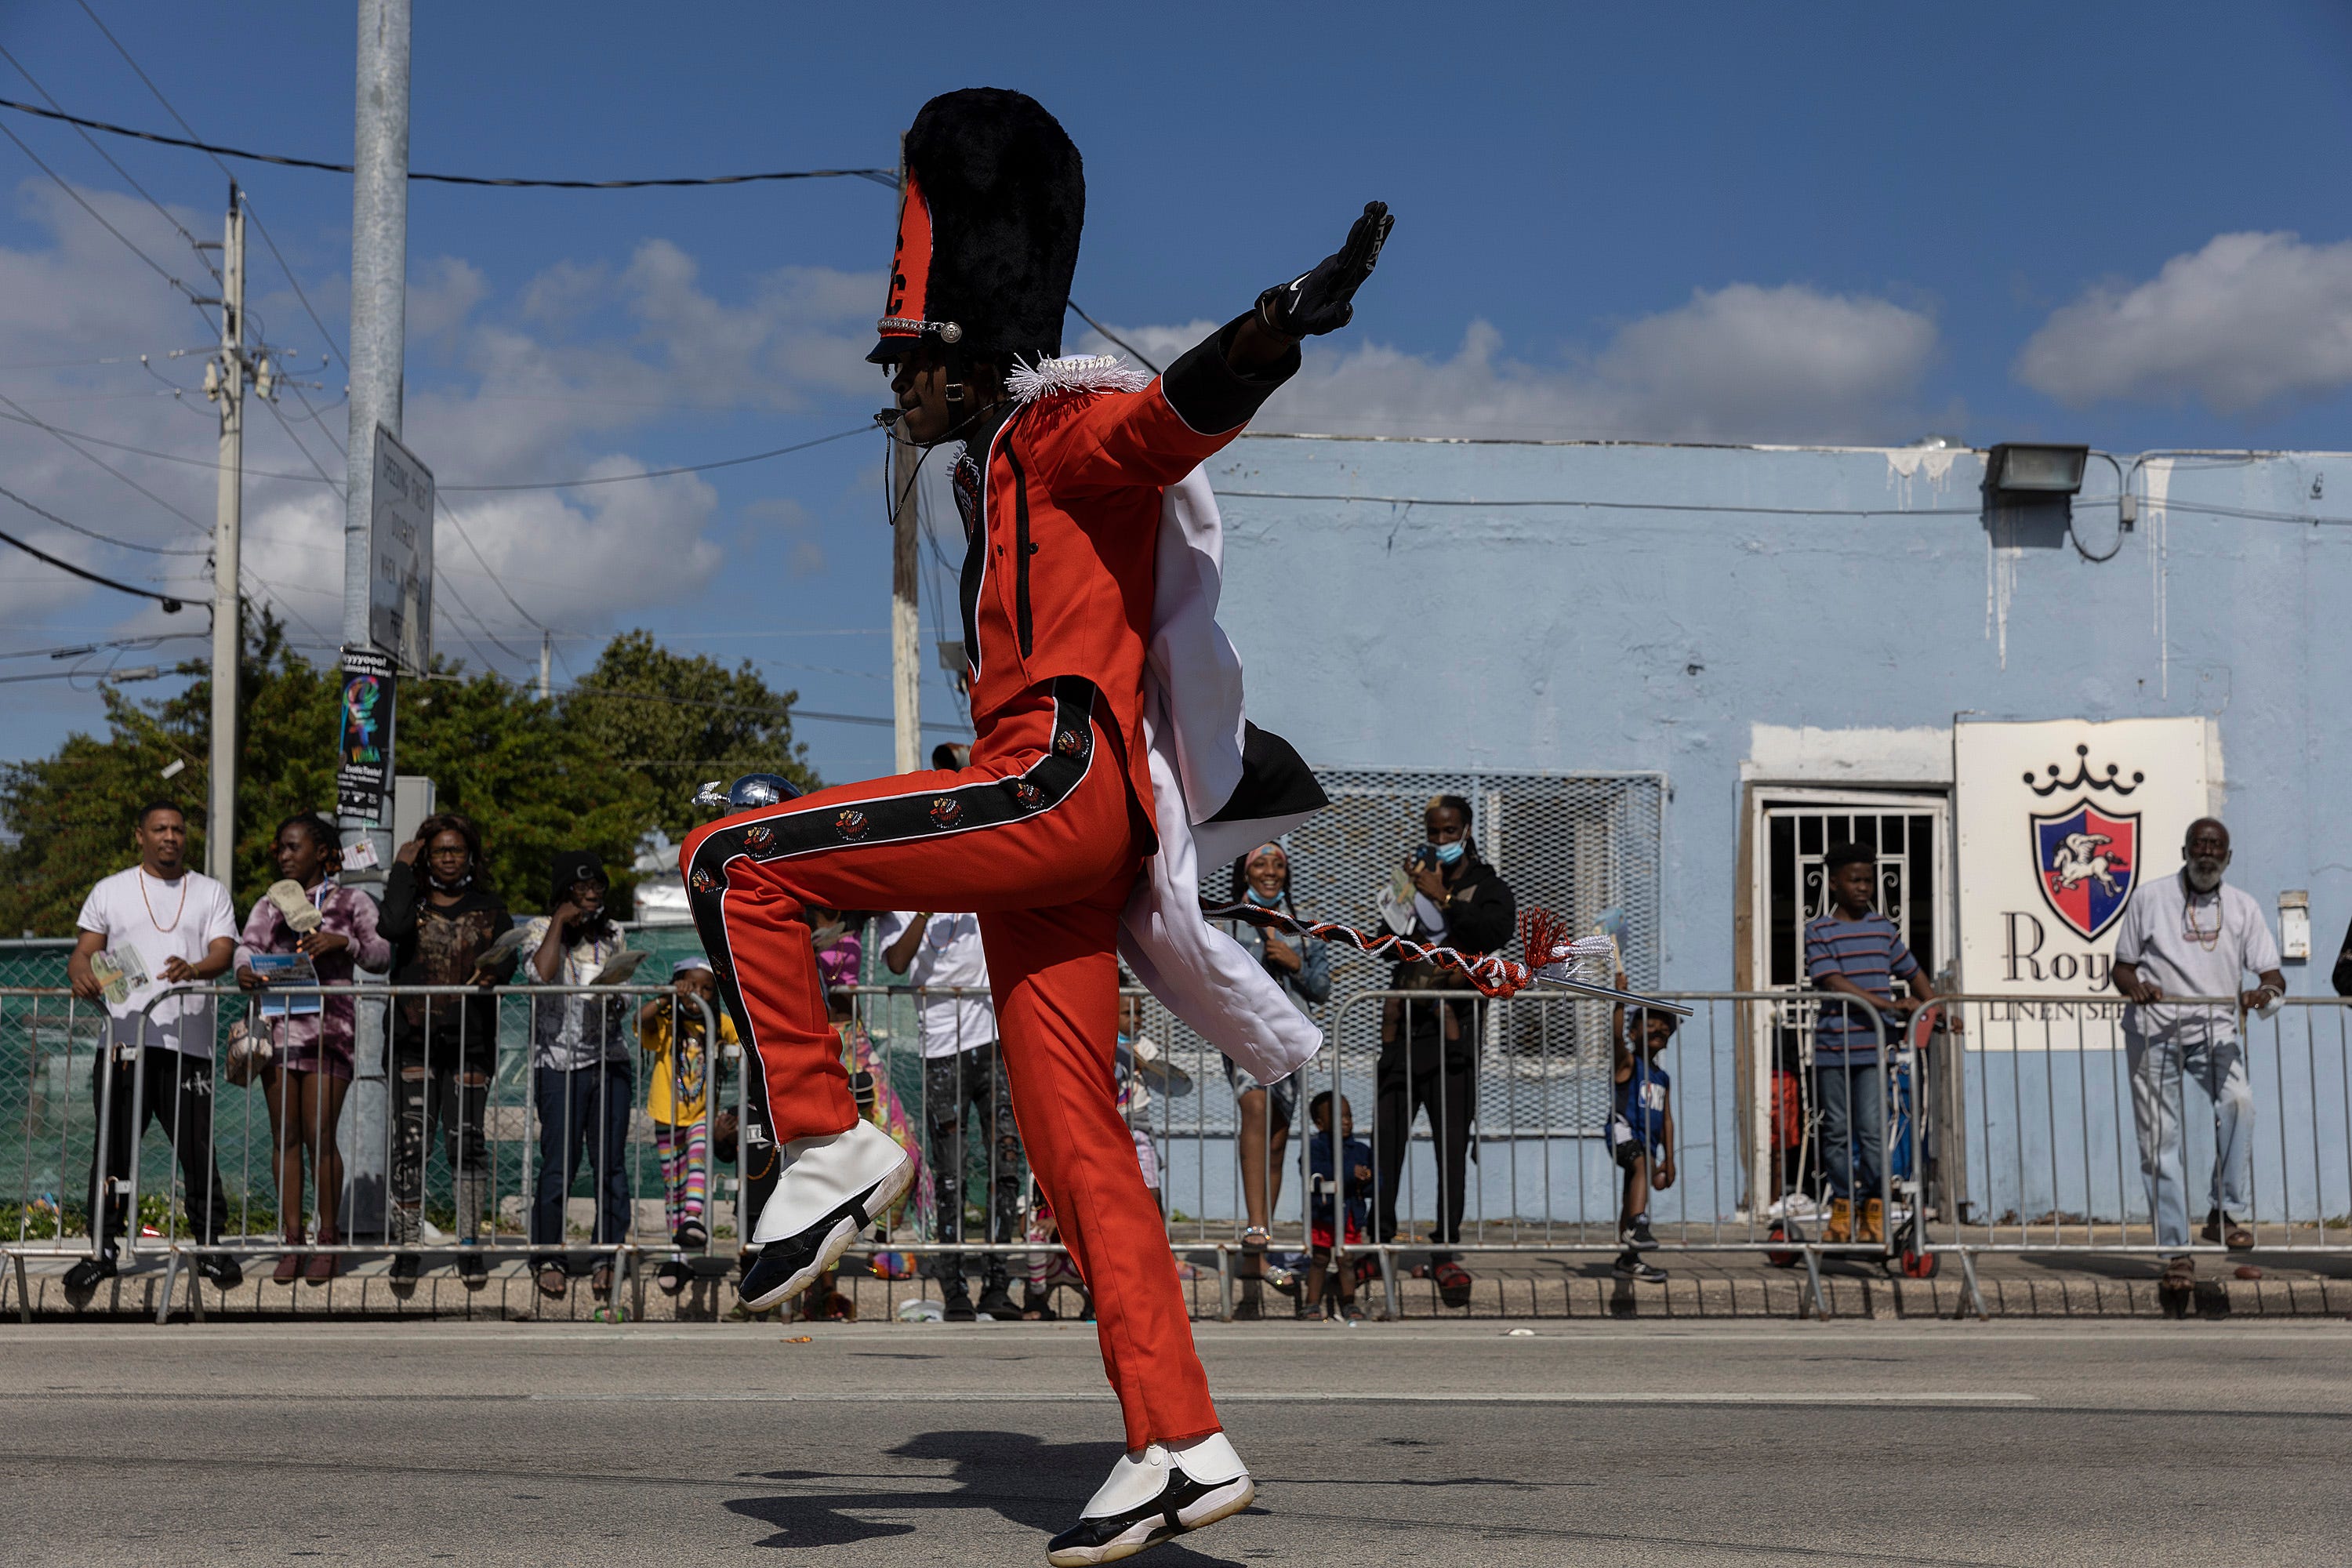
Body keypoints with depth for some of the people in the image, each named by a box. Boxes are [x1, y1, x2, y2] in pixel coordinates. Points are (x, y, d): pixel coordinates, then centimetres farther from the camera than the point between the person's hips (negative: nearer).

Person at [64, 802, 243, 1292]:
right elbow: (84, 951, 9)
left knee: (198, 1148, -2)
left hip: (188, 1040, 0)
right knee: (112, 1149, 2)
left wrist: (194, 969, -21)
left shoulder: (210, 892, 14)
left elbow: (223, 953, 1)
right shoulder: (110, 891, 15)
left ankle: (210, 1246, 8)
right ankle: (101, 1249, 10)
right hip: (123, 1036, 1)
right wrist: (83, 974, -15)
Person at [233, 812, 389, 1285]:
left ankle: (328, 1241, 3)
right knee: (285, 1137, 3)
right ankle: (292, 1242, 7)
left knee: (320, 1136, -8)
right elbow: (247, 946, 2)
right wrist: (245, 971, -20)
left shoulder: (350, 901, 8)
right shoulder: (268, 905, 18)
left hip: (327, 1028, -3)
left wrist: (344, 942, -18)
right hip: (278, 1027, 3)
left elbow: (381, 953, 0)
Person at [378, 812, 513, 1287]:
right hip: (415, 1038, 0)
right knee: (410, 1141, -5)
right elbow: (392, 926, -13)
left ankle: (470, 1248, 1)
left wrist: (494, 972, -25)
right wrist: (401, 868, -3)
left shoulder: (488, 907, 12)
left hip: (470, 1038, 0)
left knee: (466, 1142, -3)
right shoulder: (413, 901, 10)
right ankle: (407, 1248, -1)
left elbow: (507, 957, -1)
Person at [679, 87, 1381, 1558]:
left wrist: (1280, 325, -45)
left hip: (1061, 785, -10)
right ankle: (1183, 1447, 6)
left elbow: (1189, 405, -25)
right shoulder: (995, 472, 26)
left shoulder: (1072, 428, -3)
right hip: (1051, 834, 10)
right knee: (1076, 1142, 6)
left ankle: (831, 1146, -7)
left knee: (734, 865, -13)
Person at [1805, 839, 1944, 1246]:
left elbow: (1913, 972, 22)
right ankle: (1842, 1208, 15)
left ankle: (1874, 1211, 3)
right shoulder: (1819, 930, 0)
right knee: (1837, 1131, 5)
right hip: (1832, 1046, -1)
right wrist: (1892, 1006, -17)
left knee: (1872, 1131, -5)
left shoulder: (1883, 928, 11)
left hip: (1873, 1047, 1)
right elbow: (1835, 984, -11)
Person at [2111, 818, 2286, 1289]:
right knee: (2160, 1137, -2)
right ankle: (2175, 1251, 5)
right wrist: (2135, 986, -17)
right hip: (2155, 1031, -1)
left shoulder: (2243, 907, 9)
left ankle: (2226, 1213, -15)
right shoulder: (2148, 899, 4)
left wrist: (2266, 991, -20)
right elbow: (2122, 967, 7)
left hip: (2214, 1029, 1)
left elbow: (2271, 974, 4)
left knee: (2238, 1101, -28)